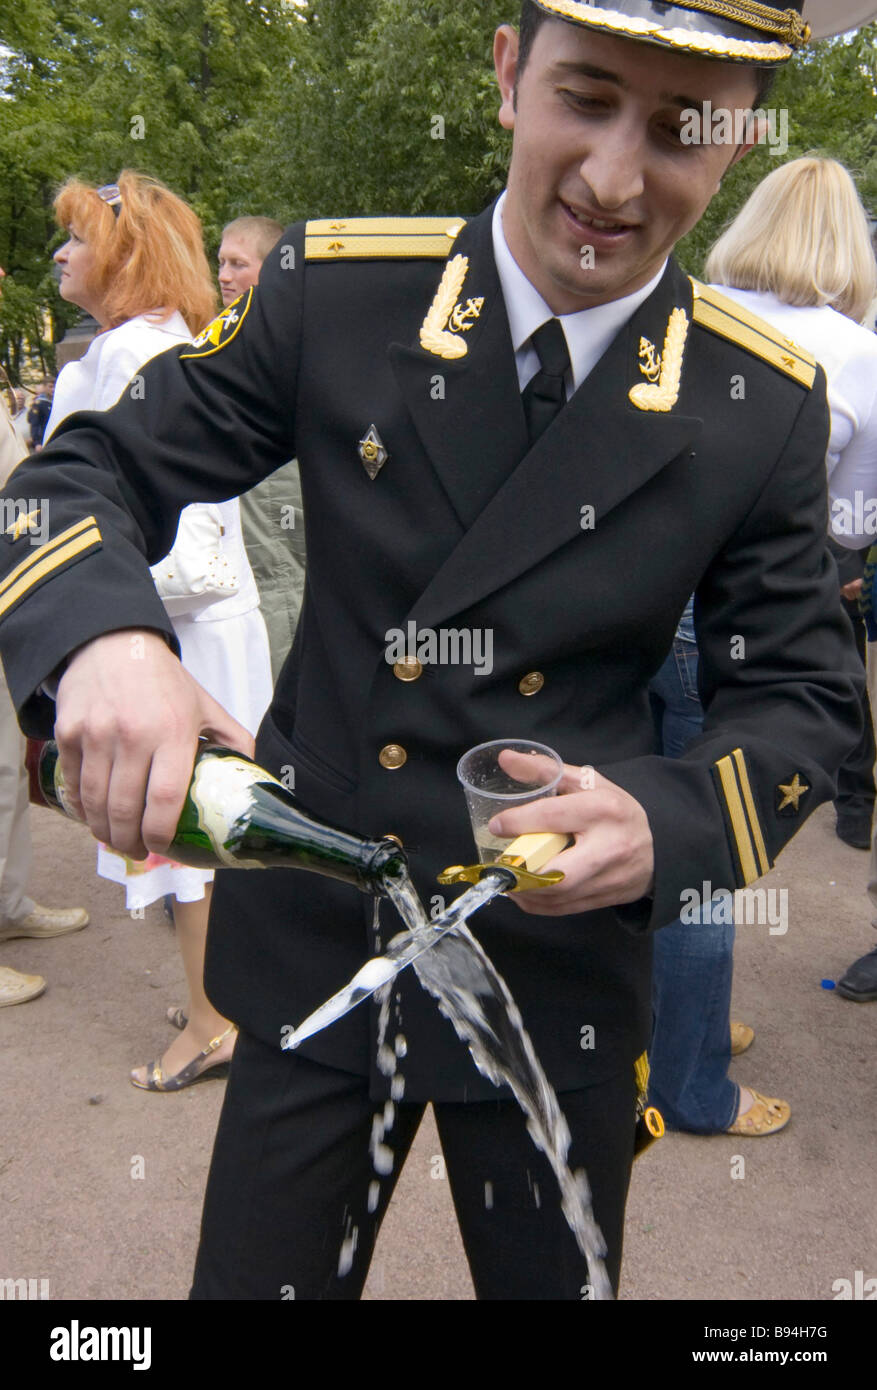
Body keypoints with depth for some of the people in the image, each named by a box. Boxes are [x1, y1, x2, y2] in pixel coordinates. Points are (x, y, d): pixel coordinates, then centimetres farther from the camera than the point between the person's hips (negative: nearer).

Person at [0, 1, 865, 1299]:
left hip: (558, 970, 1)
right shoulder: (332, 290, -9)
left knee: (550, 1278, 22)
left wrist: (667, 822, -25)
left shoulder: (767, 403, -9)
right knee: (254, 1274, 19)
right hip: (312, 944, 1)